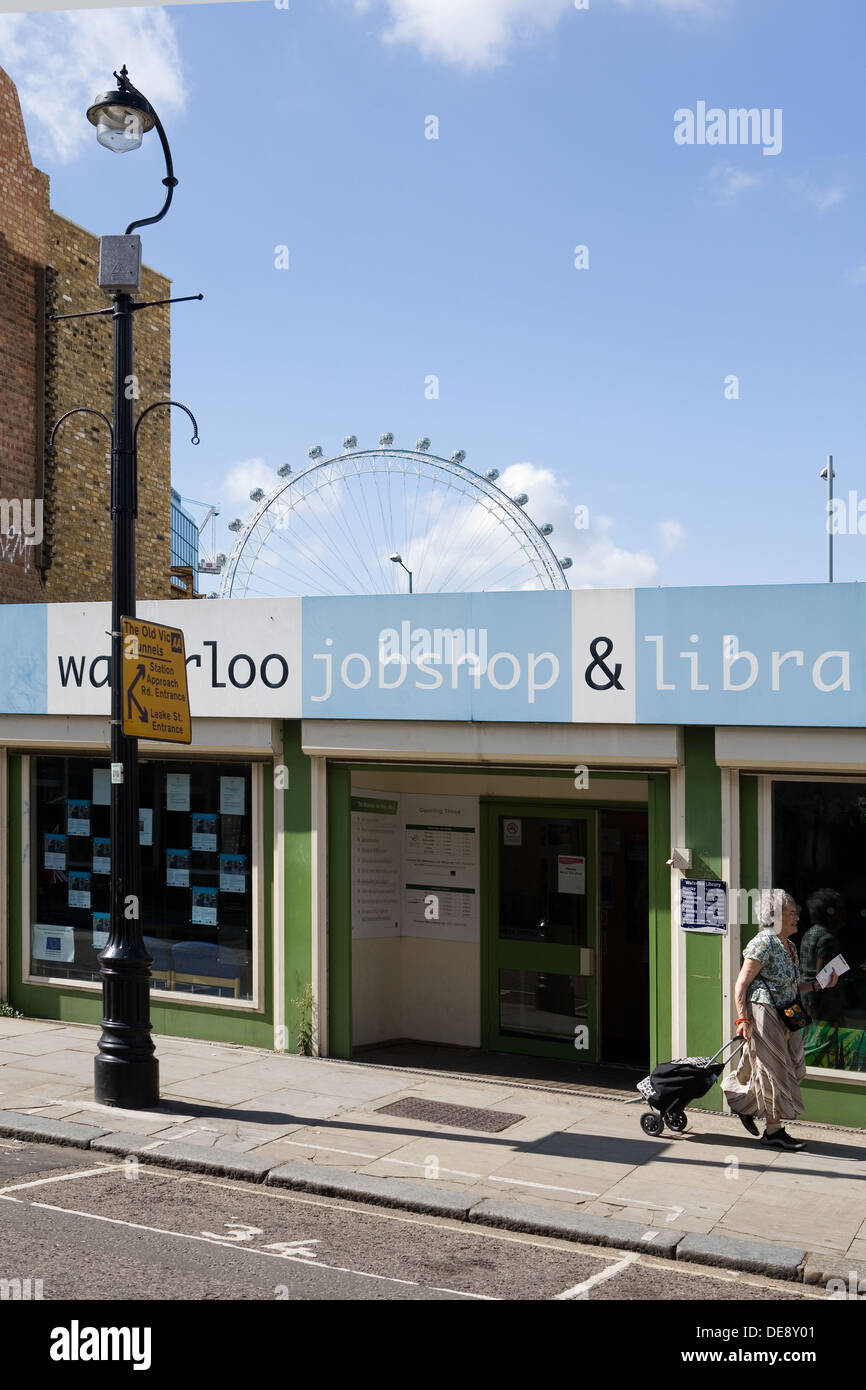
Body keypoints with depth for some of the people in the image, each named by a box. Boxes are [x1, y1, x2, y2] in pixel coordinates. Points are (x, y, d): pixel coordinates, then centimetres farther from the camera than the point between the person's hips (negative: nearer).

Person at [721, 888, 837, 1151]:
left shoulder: (790, 946, 14)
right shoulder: (764, 943, -14)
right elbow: (741, 984, -16)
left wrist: (818, 984, 10)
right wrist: (743, 1019, -22)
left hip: (785, 1018, 9)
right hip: (763, 1014, -9)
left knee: (792, 1068, 13)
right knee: (772, 1070, -3)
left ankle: (745, 1105, 30)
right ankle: (774, 1130, 7)